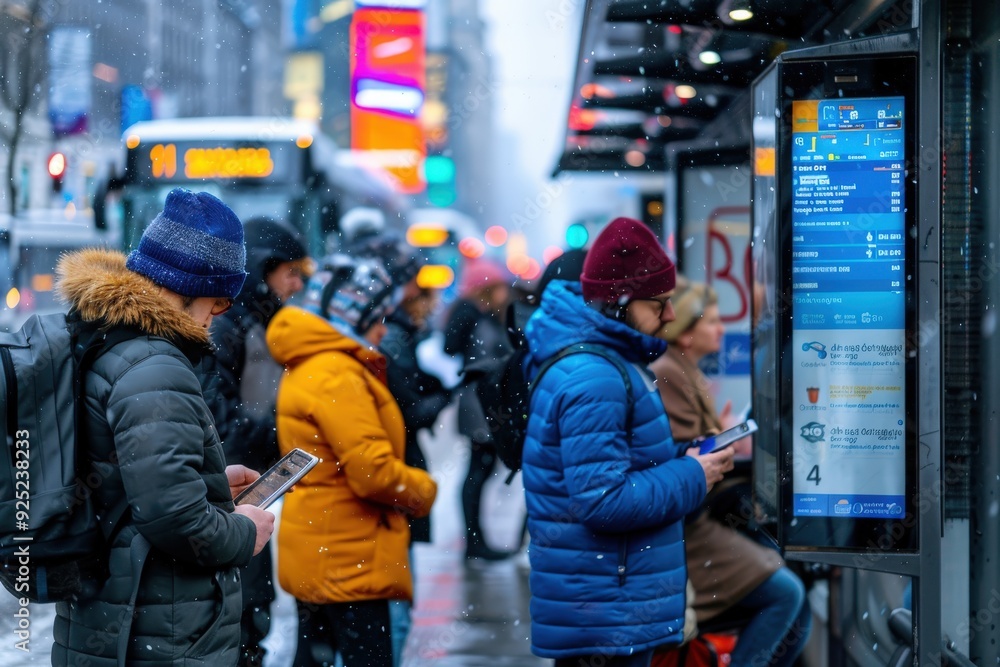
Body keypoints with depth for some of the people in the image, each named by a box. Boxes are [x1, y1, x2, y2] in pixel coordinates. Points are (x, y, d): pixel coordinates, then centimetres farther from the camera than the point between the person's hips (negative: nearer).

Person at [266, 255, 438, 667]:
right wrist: (424, 491, -6)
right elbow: (373, 471, -23)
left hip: (318, 555, 10)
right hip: (349, 562, -10)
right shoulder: (337, 376, -18)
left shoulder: (305, 368, 15)